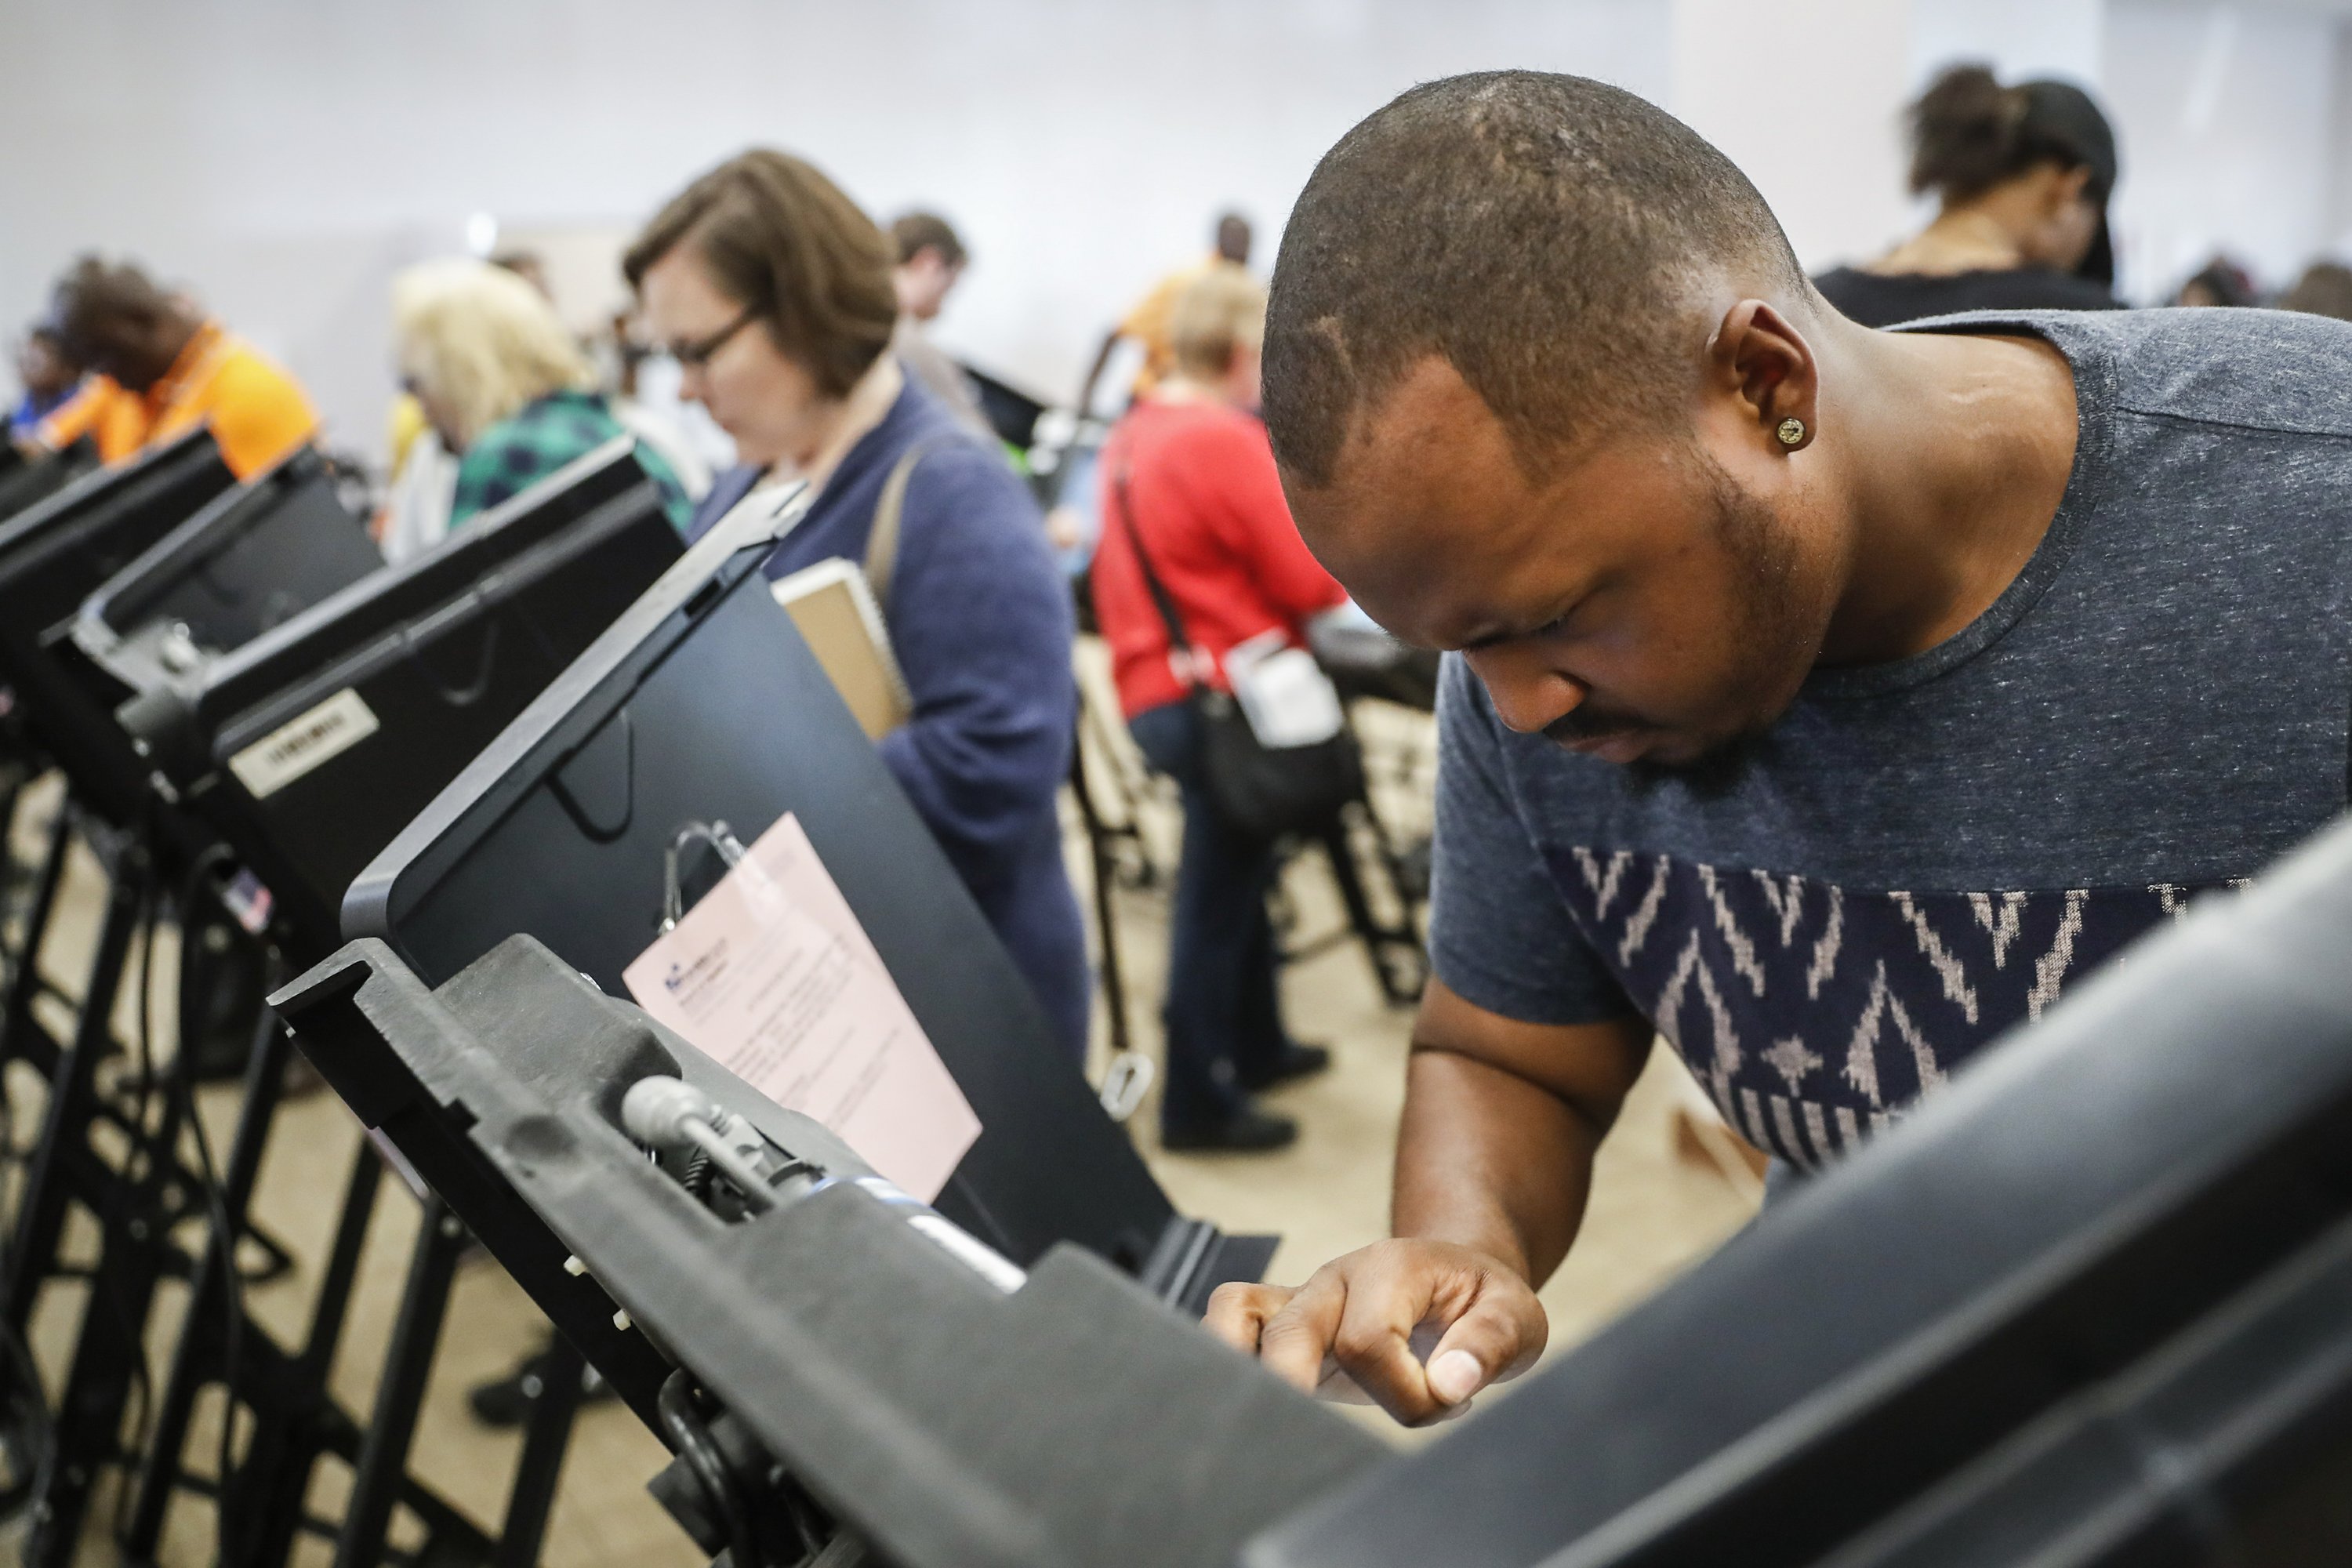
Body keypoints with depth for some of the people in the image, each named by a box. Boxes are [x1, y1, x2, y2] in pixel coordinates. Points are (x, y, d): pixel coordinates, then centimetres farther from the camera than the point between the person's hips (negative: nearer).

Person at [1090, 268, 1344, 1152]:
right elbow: (1313, 581, -15)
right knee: (1217, 895, 0)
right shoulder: (1225, 441, -18)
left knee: (1237, 874, 22)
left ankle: (1254, 1047, 37)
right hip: (1225, 698, -9)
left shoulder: (1132, 434, 10)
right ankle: (1198, 1102, 10)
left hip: (1155, 690, 9)